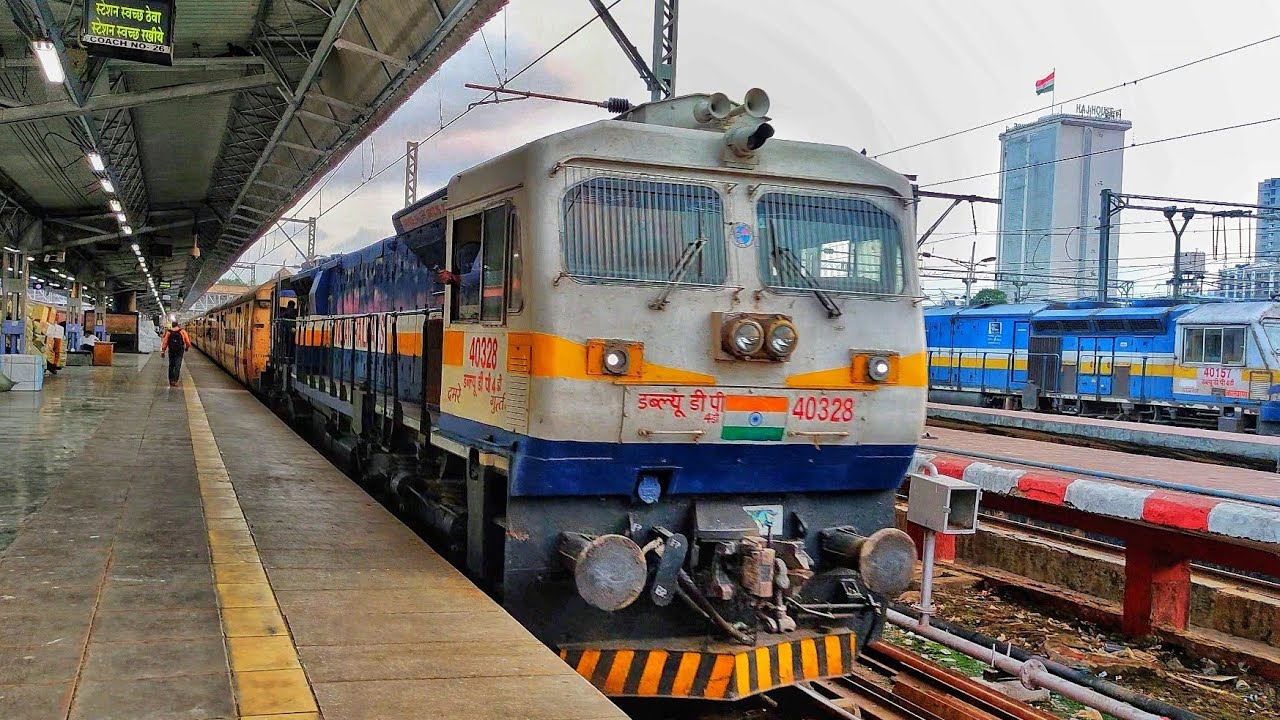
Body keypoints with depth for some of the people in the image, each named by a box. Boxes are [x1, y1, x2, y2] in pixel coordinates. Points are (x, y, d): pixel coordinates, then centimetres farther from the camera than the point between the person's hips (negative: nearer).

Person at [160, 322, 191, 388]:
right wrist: (187, 347, 17)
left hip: (171, 351, 2)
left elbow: (164, 342, -1)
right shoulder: (182, 331, -2)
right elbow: (187, 341, -3)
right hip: (180, 351, -2)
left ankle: (171, 380, 18)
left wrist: (162, 351, 3)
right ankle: (175, 381, -9)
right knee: (177, 366, -2)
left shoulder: (168, 332, 2)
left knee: (171, 365, 15)